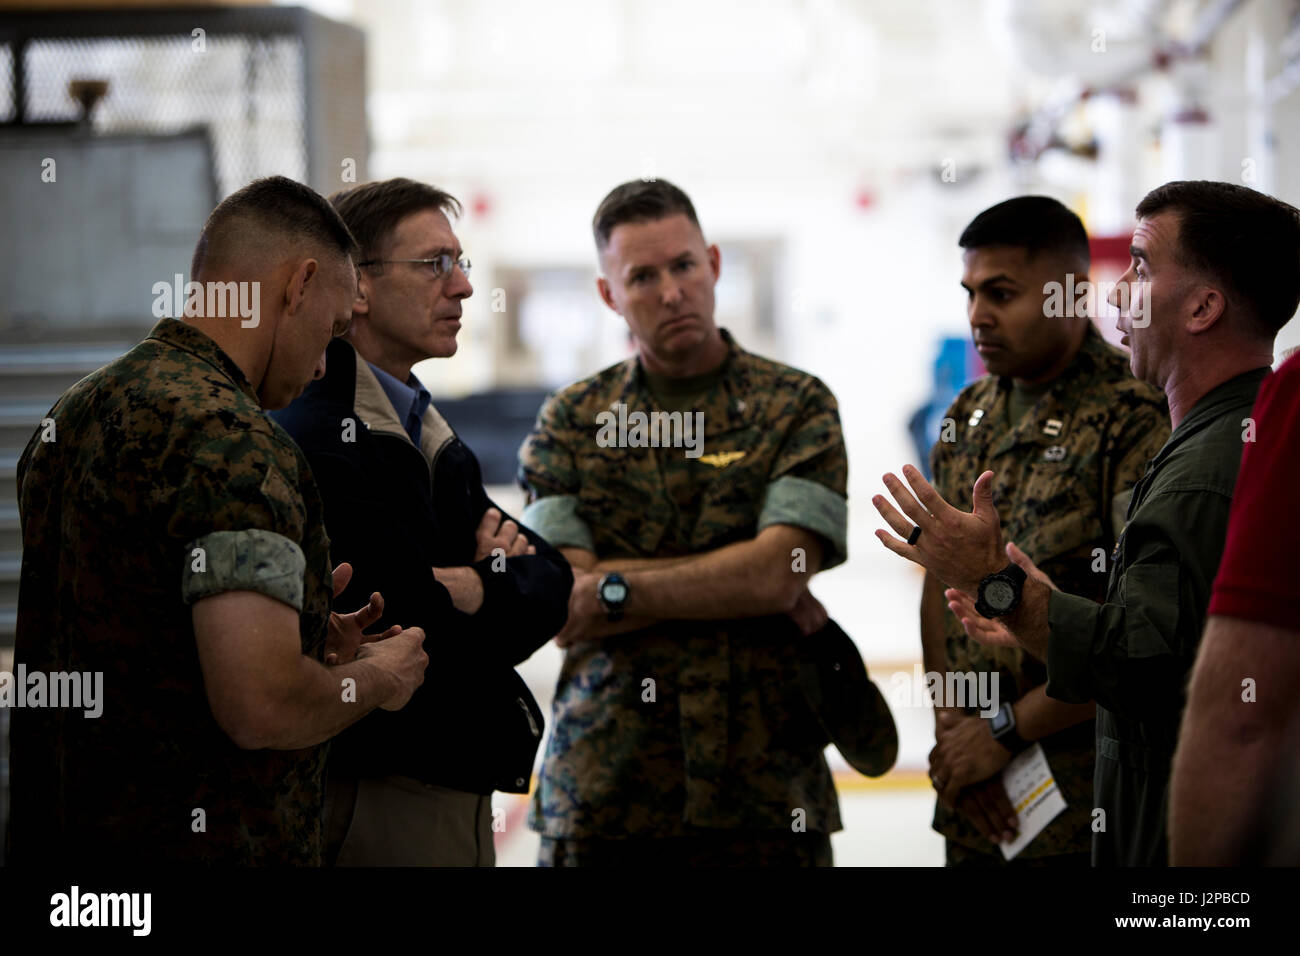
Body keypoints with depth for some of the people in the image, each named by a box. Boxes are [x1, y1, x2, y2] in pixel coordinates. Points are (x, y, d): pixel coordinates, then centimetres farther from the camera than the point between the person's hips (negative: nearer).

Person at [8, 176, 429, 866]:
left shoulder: (69, 415, 10)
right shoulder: (230, 440, -18)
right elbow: (263, 706, -25)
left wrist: (290, 626, 16)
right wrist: (376, 678, -6)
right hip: (211, 845, -9)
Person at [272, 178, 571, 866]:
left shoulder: (425, 434, 17)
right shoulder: (319, 441, -16)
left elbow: (551, 581, 9)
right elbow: (438, 641, -21)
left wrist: (483, 589, -11)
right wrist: (506, 578, -4)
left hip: (455, 793, 9)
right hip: (380, 803, -9)